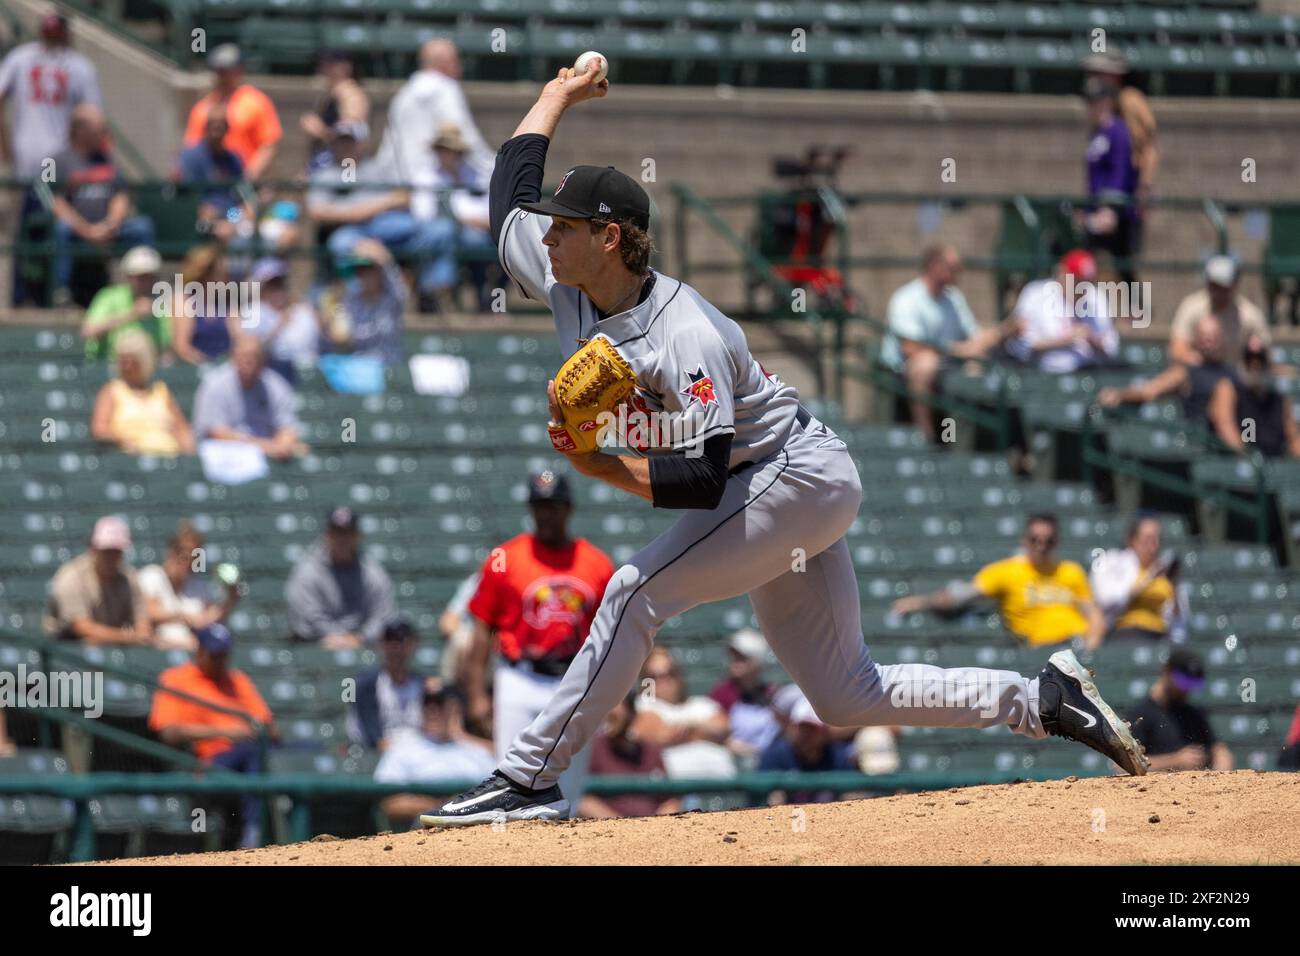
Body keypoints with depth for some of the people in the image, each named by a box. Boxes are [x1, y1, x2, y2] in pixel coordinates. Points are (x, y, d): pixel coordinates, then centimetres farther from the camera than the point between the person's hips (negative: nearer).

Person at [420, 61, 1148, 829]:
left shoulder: (686, 335, -28)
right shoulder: (566, 284, -4)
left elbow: (705, 480, -34)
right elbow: (512, 190, 11)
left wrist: (605, 468, -43)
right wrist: (559, 95, 20)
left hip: (800, 476, -10)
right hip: (778, 490, 10)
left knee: (638, 591, -21)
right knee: (847, 697, 8)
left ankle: (530, 780, -18)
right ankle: (1044, 702, 14)